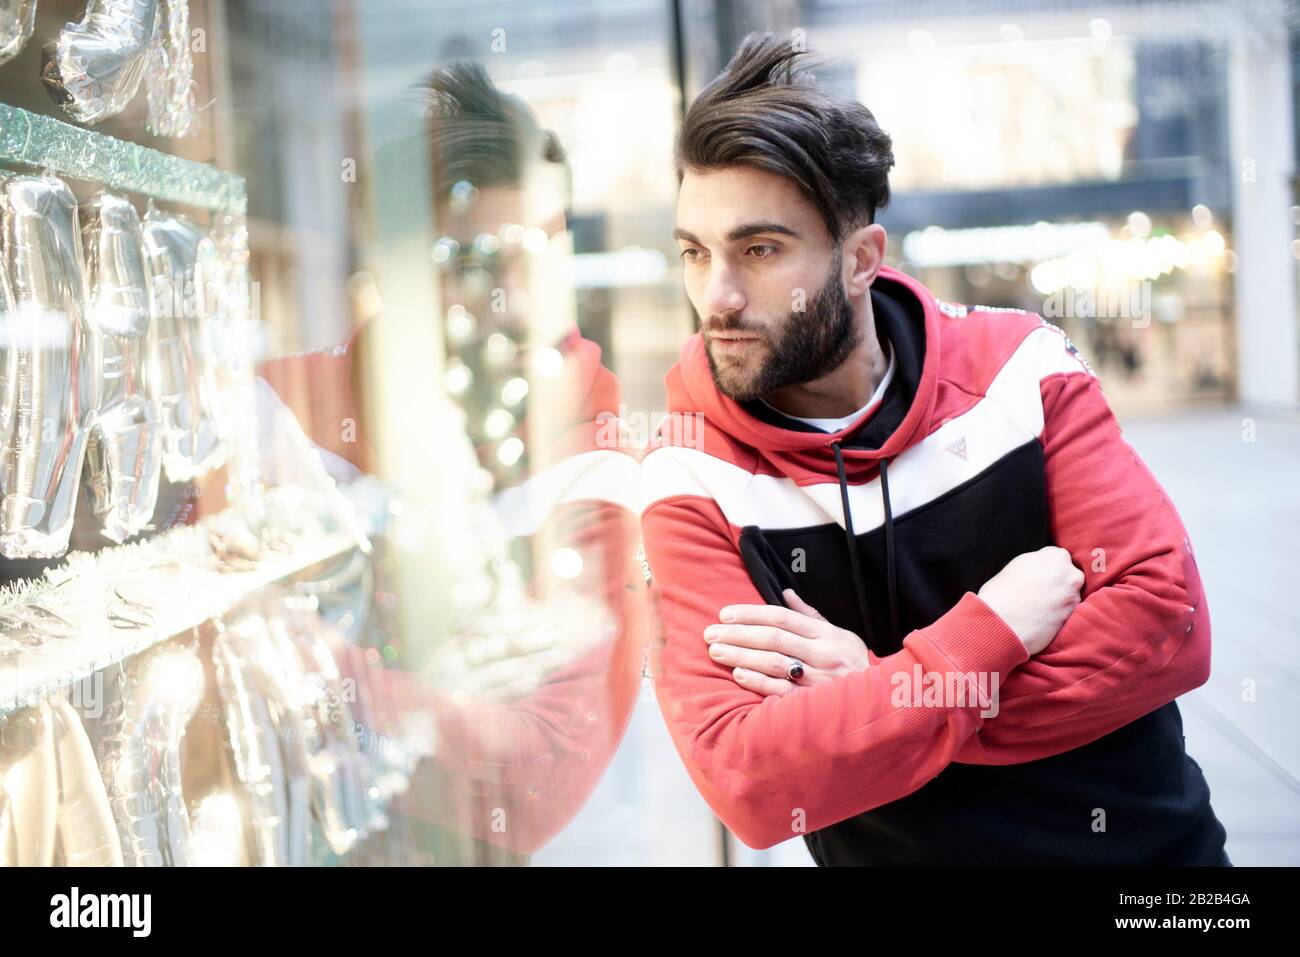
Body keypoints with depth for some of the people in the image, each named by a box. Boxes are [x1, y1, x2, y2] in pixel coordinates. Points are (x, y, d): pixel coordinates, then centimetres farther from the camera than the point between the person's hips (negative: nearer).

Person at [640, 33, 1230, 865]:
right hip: (902, 847, -1)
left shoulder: (1020, 368, -7)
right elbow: (745, 784, -20)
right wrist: (993, 629, -19)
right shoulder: (691, 485, -11)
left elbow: (1169, 618, -13)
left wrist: (878, 689, -18)